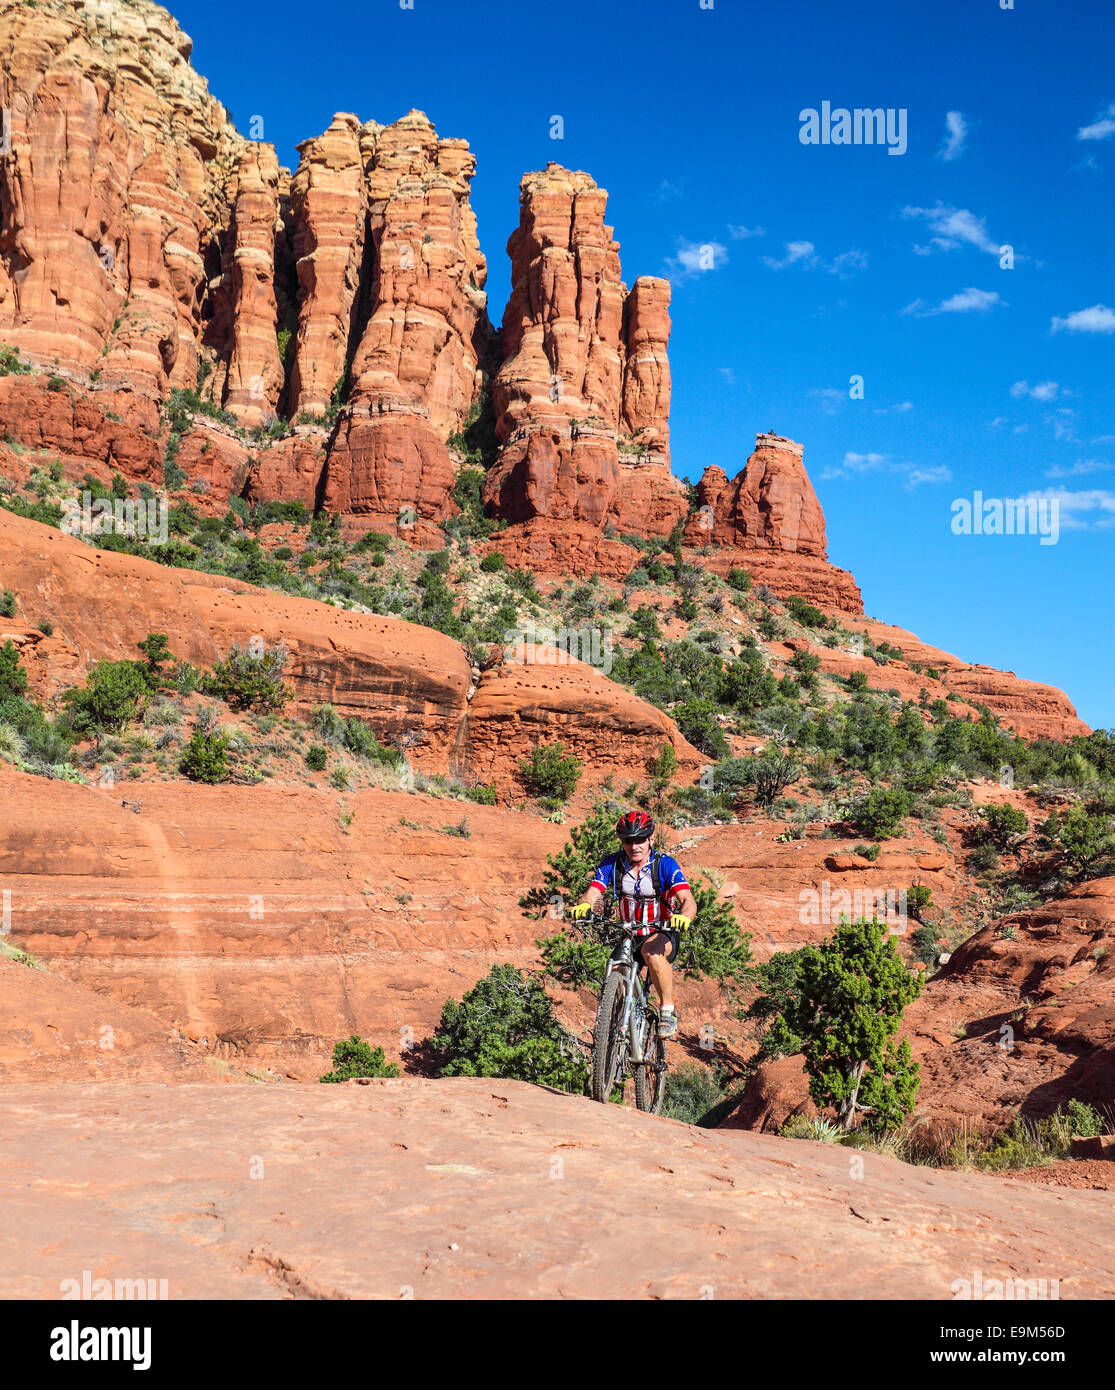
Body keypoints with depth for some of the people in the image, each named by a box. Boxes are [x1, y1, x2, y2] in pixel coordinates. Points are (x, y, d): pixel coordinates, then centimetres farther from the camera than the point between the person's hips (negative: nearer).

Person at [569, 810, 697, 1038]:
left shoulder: (665, 865, -14)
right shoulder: (613, 863, -6)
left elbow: (688, 900, -25)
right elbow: (592, 892, -16)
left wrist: (683, 917, -49)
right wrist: (583, 906, -41)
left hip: (663, 934, -3)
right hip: (629, 934, 4)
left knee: (651, 951, -36)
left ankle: (668, 1012, -21)